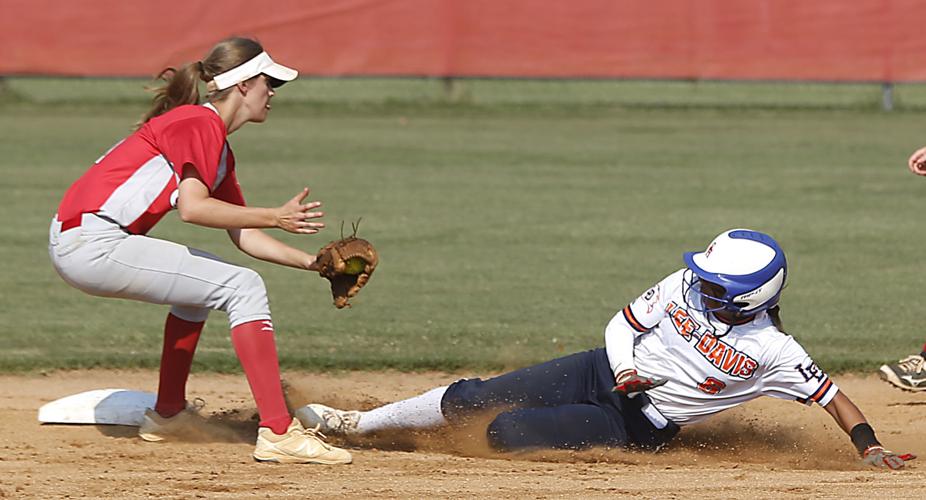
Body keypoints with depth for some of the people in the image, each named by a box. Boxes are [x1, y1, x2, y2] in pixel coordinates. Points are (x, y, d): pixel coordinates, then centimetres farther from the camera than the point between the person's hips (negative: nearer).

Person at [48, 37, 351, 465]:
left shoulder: (220, 151, 22)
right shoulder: (200, 122, -8)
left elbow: (242, 235, 21)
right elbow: (192, 208, -20)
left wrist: (313, 263, 11)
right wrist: (276, 217, -18)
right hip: (93, 243, -11)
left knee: (203, 276, 30)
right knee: (243, 287, -11)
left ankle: (167, 415, 31)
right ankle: (277, 433, -19)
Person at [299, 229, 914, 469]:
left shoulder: (771, 352, -18)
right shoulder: (684, 287, -5)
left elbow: (832, 395, -13)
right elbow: (624, 323, 7)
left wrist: (870, 447, -25)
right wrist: (626, 368, -11)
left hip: (636, 428, -4)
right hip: (604, 372, 4)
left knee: (505, 432, -21)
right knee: (469, 399, -4)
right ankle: (358, 423, 11)